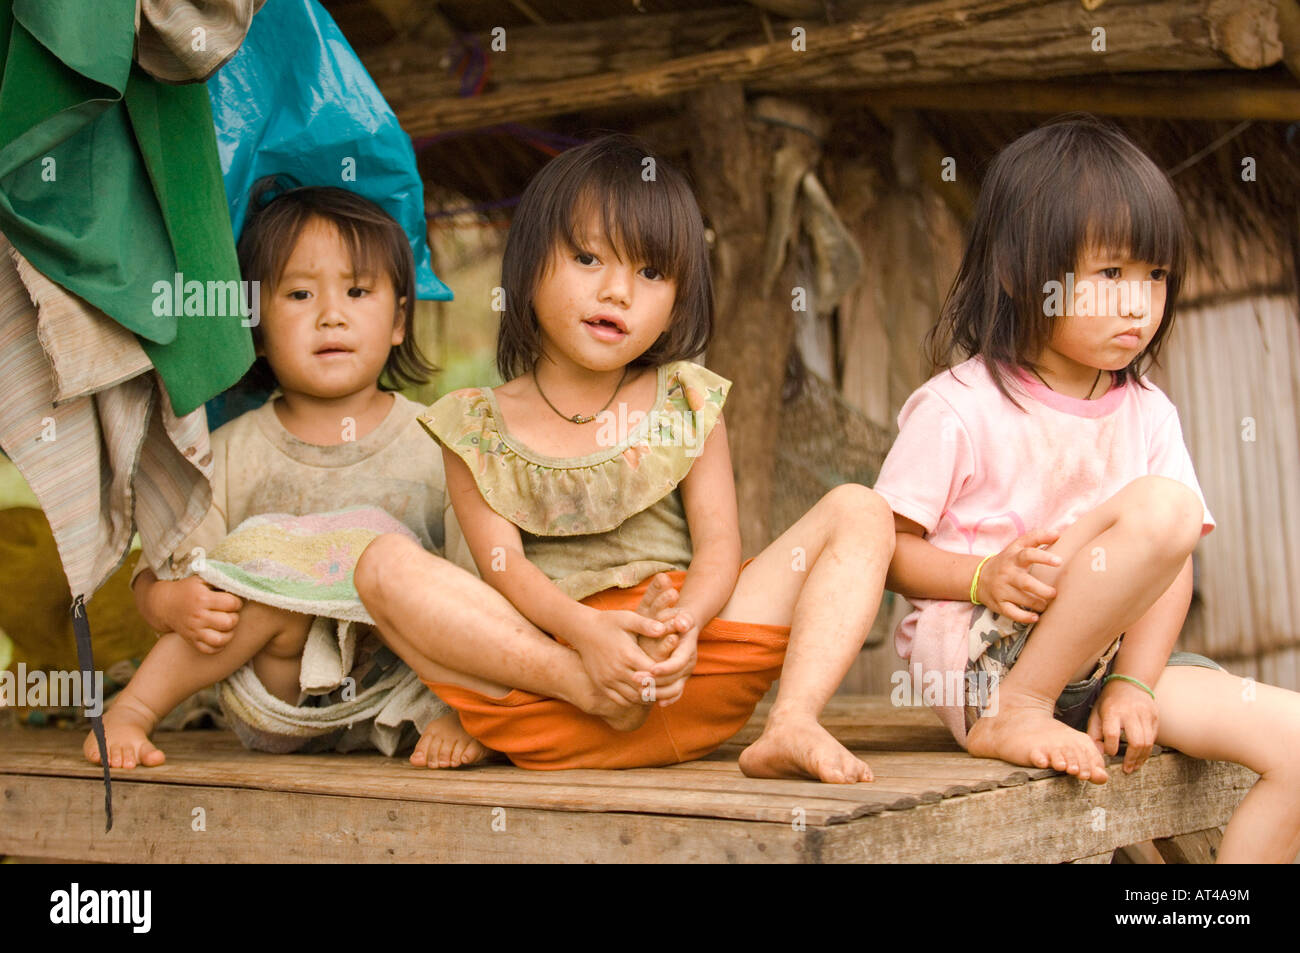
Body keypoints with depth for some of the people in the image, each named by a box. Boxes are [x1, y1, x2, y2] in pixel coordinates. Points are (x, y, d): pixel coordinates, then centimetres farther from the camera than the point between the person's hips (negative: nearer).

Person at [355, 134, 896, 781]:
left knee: (859, 513, -10)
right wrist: (585, 629, -27)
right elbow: (502, 561, -5)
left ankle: (792, 724, -30)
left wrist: (683, 623, -23)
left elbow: (718, 544, 1)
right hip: (549, 644, -1)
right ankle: (578, 691, -30)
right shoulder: (477, 428, 9)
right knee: (385, 565, -22)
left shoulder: (687, 404, 12)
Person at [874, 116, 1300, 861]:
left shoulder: (1147, 414, 8)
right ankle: (1013, 715, -18)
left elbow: (1174, 569, 3)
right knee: (1163, 507, -27)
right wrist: (985, 578, -24)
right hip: (978, 659, -6)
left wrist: (1134, 683, -12)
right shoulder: (958, 408, -8)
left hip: (1095, 666, 6)